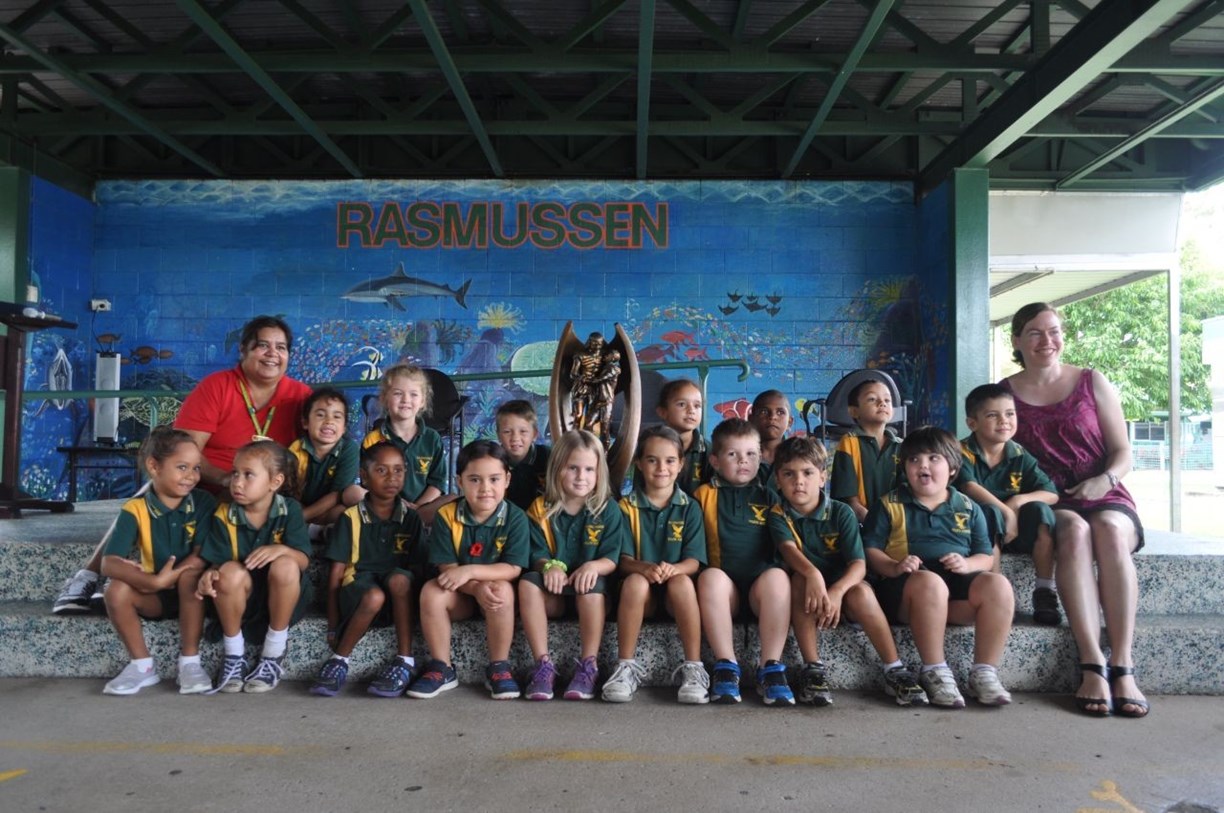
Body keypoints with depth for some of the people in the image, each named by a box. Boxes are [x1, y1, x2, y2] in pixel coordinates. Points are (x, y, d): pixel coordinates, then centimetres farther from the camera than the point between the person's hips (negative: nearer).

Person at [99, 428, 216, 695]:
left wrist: (167, 578, -28)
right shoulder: (135, 509, -10)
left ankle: (190, 662, -20)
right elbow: (109, 564, -21)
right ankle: (143, 665, -6)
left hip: (191, 592, -1)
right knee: (116, 590, -25)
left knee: (190, 575, -32)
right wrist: (153, 581, -34)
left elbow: (202, 557, -16)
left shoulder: (203, 502, -10)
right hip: (154, 595, 2)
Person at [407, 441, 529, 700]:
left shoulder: (515, 518, -14)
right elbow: (448, 568, -12)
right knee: (432, 590, -27)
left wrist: (470, 571, -31)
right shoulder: (446, 516, -11)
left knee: (502, 589, -33)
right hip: (461, 594, 2)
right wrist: (476, 588, -30)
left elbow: (513, 569, -19)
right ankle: (442, 668, -10)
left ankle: (498, 668, -14)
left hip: (495, 589, -1)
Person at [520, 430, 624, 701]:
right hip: (553, 592, 2)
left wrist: (593, 566, -30)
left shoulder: (608, 510, -1)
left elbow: (611, 558, -7)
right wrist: (549, 565, -25)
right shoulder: (541, 509, 4)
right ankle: (543, 665, -26)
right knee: (527, 582, -28)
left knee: (593, 586, -35)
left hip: (589, 587, -2)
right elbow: (537, 553, -2)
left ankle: (588, 666, -24)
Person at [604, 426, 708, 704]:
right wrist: (645, 567, -27)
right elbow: (623, 559, -4)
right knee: (635, 581, -33)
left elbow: (694, 561, -3)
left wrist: (673, 569, -26)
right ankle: (626, 667, -24)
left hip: (677, 582, 0)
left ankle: (693, 668, -26)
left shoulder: (689, 508, 5)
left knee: (682, 582, -33)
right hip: (642, 588, 0)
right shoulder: (627, 506, 4)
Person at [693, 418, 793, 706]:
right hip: (723, 586, -1)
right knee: (710, 576, -34)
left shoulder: (768, 497, 17)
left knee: (777, 576, -32)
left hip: (761, 584, 1)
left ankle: (771, 668, -27)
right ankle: (726, 666, -28)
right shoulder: (704, 495, 14)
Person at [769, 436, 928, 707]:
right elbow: (789, 549, -25)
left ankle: (895, 671, -18)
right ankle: (812, 669, -26)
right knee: (800, 579, -31)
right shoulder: (778, 515, -4)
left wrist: (837, 591, -36)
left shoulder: (841, 513, -4)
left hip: (843, 589, 0)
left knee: (862, 592, -31)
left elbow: (859, 564, -15)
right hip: (806, 587, 0)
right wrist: (813, 574, -48)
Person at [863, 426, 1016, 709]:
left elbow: (986, 556, 14)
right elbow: (869, 550, 3)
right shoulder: (890, 505, 10)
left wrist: (967, 564, -9)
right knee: (930, 582, -38)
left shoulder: (968, 508, 18)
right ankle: (934, 672, -25)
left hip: (958, 584, 3)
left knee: (998, 585, -27)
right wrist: (894, 567, -17)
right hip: (905, 584, -3)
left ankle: (984, 672, -17)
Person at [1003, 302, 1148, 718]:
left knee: (1109, 531, -34)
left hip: (1104, 497, 1)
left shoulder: (1092, 382, 10)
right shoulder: (1004, 393, 9)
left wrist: (1105, 480, -13)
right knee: (1074, 531, -35)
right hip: (1046, 504, -1)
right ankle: (1092, 665, -39)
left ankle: (1123, 666, -35)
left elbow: (1123, 452, 8)